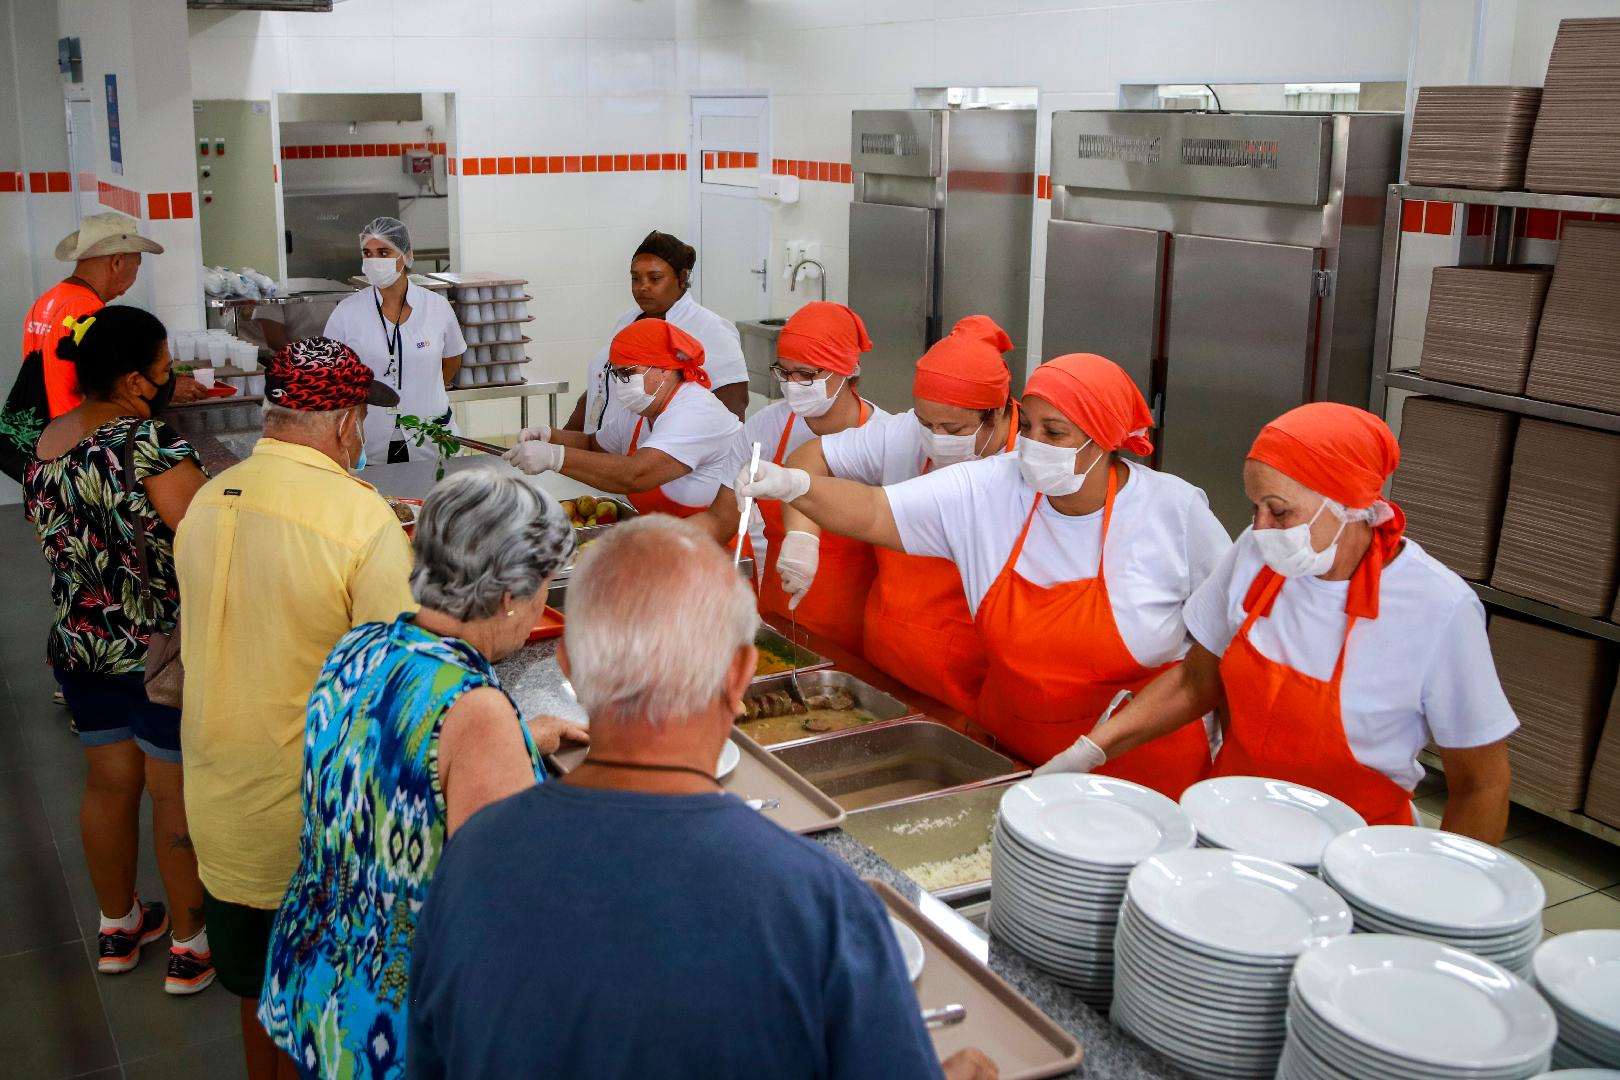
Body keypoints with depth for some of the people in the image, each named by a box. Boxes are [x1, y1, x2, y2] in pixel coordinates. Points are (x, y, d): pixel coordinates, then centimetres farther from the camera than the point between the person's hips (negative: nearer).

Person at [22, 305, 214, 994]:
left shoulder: (47, 442, 3)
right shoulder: (148, 443, -22)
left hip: (78, 644, 8)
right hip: (159, 650, -7)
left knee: (109, 782, 20)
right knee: (179, 794, 6)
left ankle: (117, 927, 36)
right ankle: (191, 944, 19)